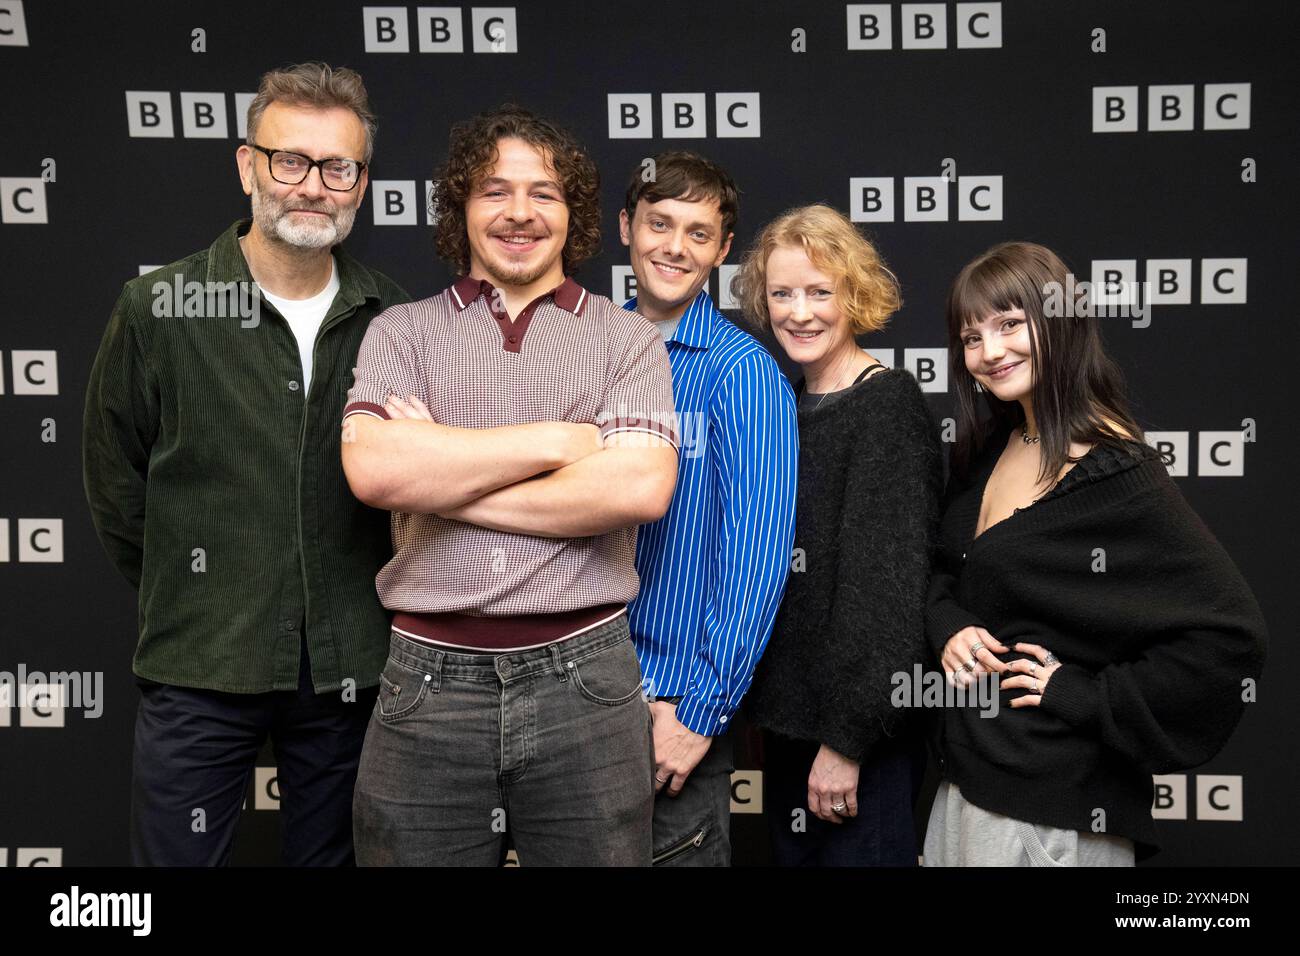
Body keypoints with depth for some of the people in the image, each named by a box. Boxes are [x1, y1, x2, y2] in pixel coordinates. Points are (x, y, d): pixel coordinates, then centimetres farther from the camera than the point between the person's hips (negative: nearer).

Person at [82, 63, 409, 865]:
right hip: (202, 673, -2)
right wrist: (186, 605, 6)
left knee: (328, 853, 18)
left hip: (346, 669, 3)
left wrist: (367, 608, 9)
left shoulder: (391, 318, 0)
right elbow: (116, 486, 3)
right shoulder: (158, 310, -7)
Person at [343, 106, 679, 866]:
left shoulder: (628, 340, 5)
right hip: (428, 680, 1)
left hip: (583, 678, 0)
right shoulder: (403, 332, 8)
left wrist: (439, 476, -8)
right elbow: (372, 468, -10)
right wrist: (559, 440, -9)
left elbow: (640, 486, -12)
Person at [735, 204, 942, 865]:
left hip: (862, 733, -7)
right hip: (787, 713, 7)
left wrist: (847, 738, -18)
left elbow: (889, 583, -18)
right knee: (793, 852, 19)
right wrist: (770, 705, 9)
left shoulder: (887, 404, -14)